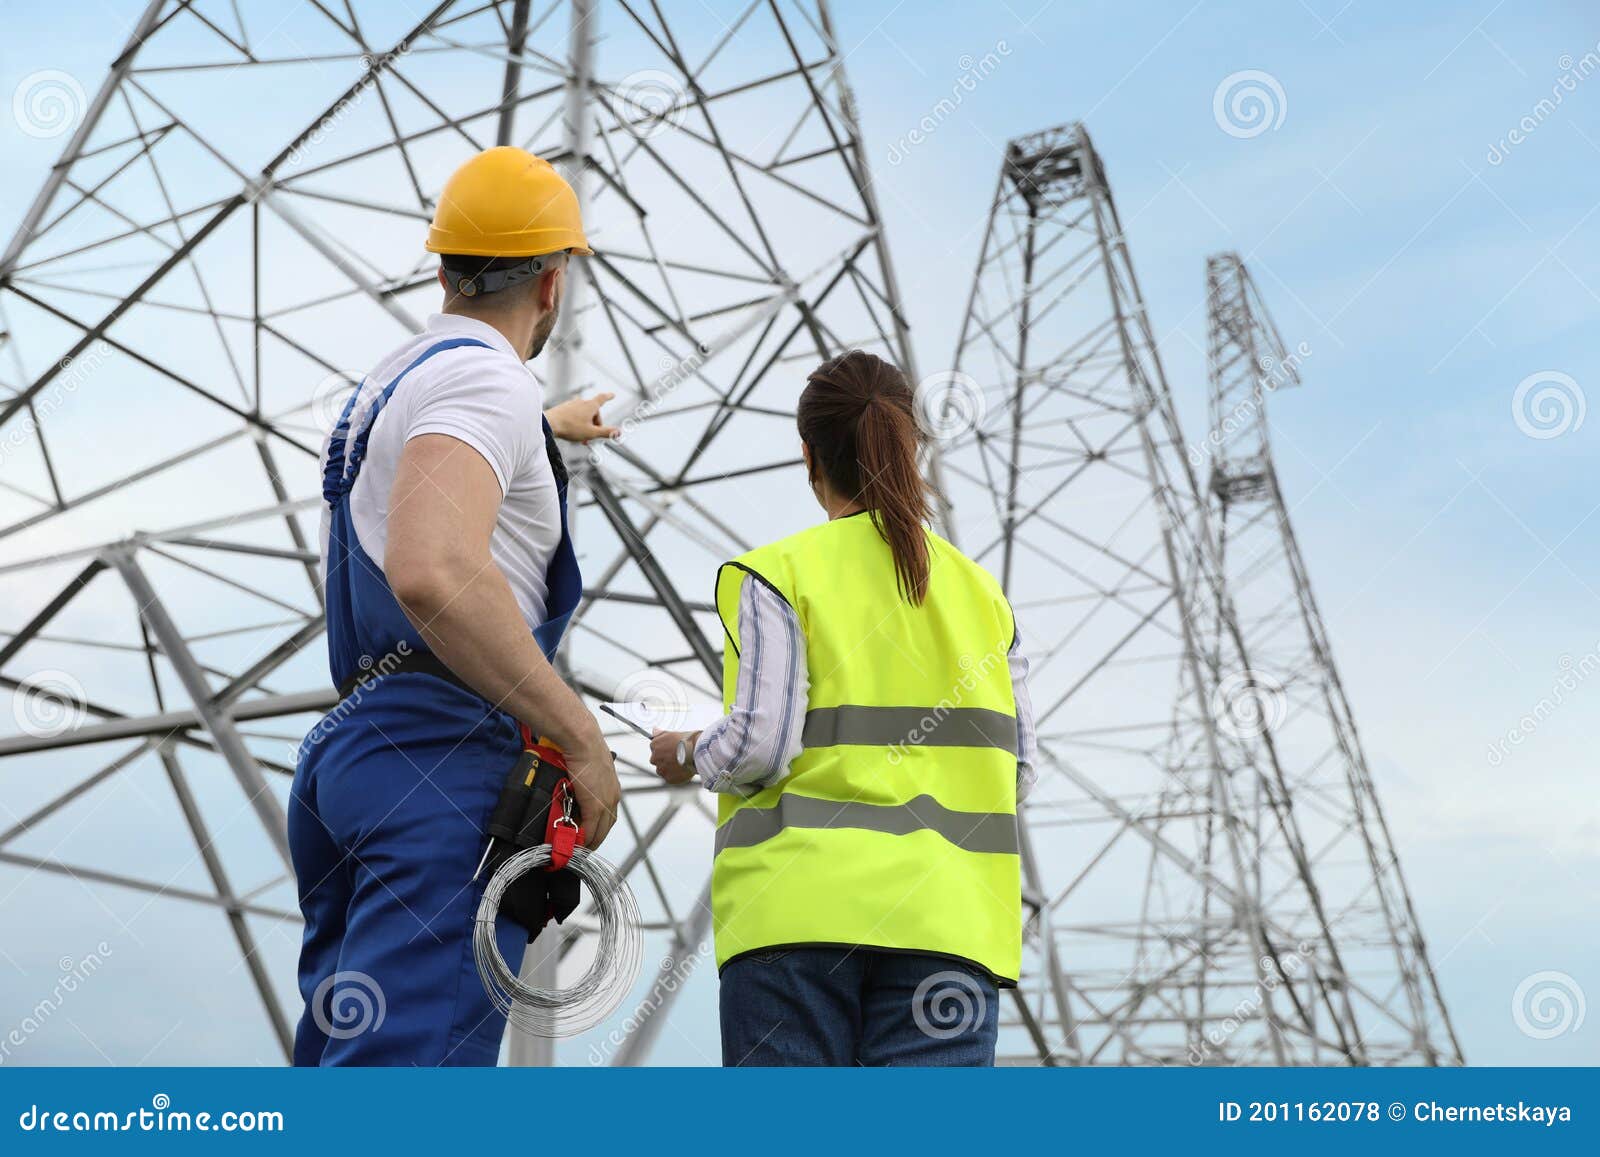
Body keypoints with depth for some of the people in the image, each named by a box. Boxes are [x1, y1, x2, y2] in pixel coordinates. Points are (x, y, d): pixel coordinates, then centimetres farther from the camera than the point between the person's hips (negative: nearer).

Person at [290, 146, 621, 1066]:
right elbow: (433, 571, -26)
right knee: (416, 1050, -17)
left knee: (349, 1049, 12)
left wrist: (549, 426, 72)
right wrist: (581, 733, -18)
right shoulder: (486, 375, -7)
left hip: (358, 746, 10)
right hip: (447, 750, -10)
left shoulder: (400, 375, 24)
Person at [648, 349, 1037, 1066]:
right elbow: (1017, 772, 11)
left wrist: (688, 754, 11)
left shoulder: (777, 574, 1)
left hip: (801, 908, -2)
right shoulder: (979, 589, 13)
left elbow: (758, 746, -10)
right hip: (944, 916, 3)